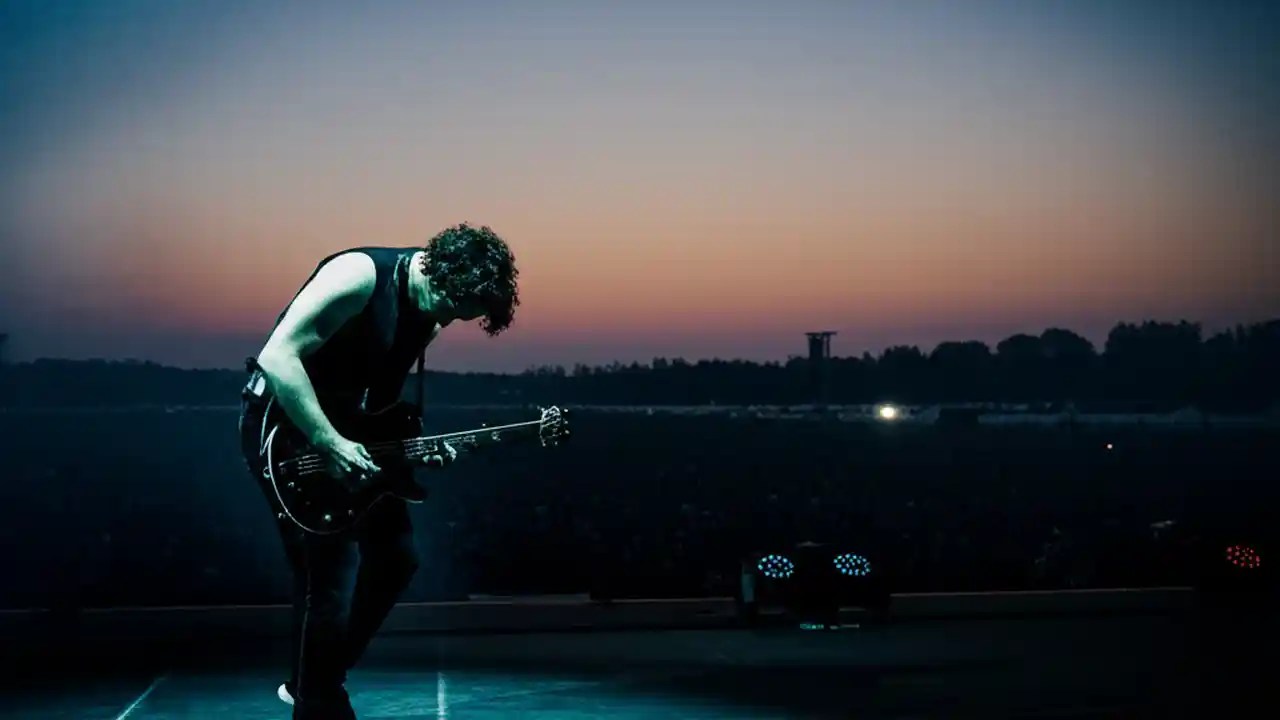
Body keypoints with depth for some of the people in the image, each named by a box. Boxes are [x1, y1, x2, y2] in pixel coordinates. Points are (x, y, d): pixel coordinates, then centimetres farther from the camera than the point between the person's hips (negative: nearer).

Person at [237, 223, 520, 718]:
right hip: (284, 426, -9)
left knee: (395, 557, 11)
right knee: (332, 580, -12)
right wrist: (328, 444, -29)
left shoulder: (424, 314, 4)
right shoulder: (360, 275, -22)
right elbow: (278, 355, -28)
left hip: (343, 429, 9)